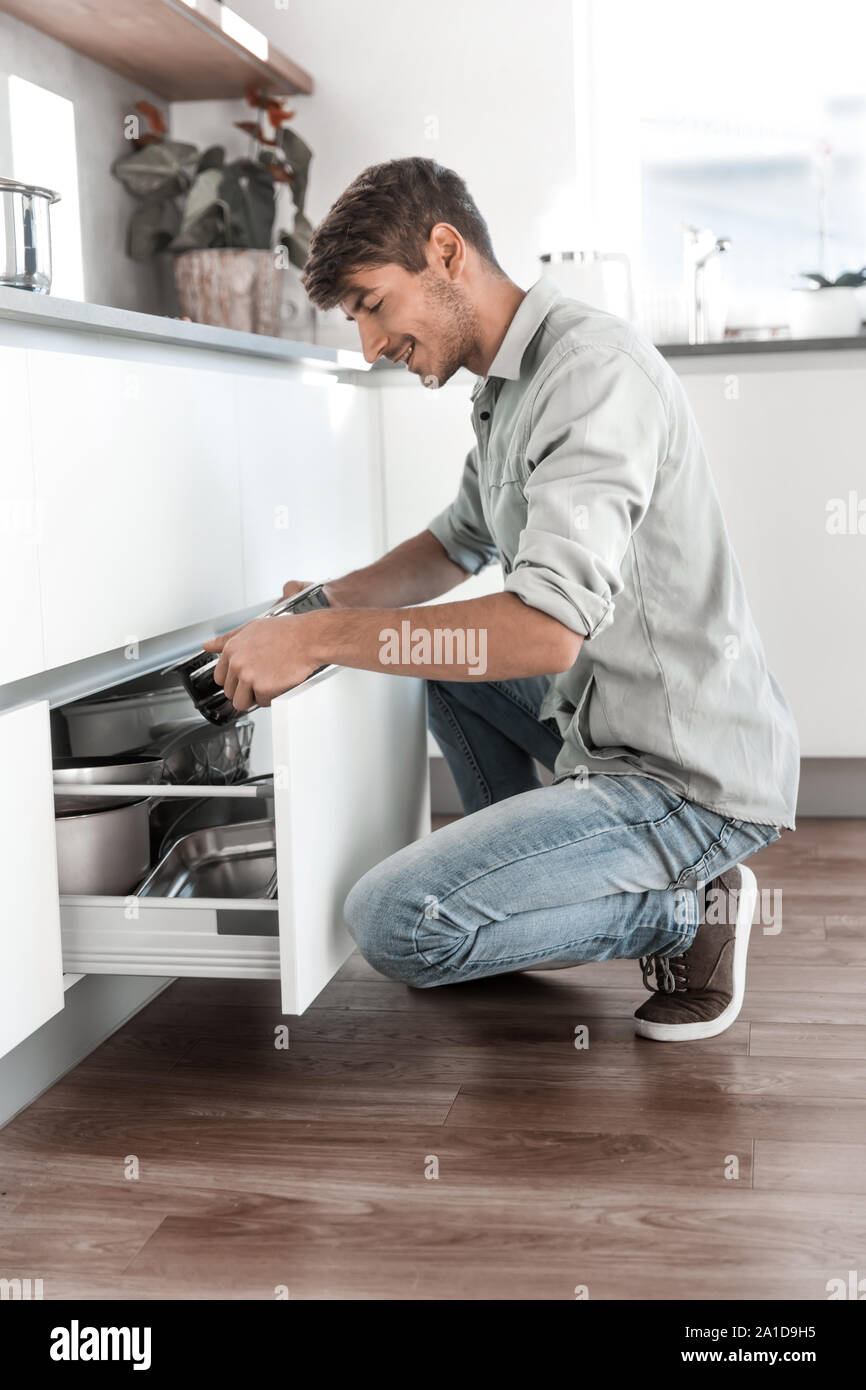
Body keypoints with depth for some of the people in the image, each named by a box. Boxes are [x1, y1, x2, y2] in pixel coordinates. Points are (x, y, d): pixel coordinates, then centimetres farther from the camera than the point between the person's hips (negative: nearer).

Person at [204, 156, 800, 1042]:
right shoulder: (507, 386, 12)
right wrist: (328, 601, 7)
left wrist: (318, 640, -24)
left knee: (394, 923, -18)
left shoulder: (595, 369, -21)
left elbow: (547, 626, -30)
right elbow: (458, 545, 26)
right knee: (446, 649, 25)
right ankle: (521, 884, 24)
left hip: (695, 779, -10)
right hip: (615, 722, 10)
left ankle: (688, 911, -2)